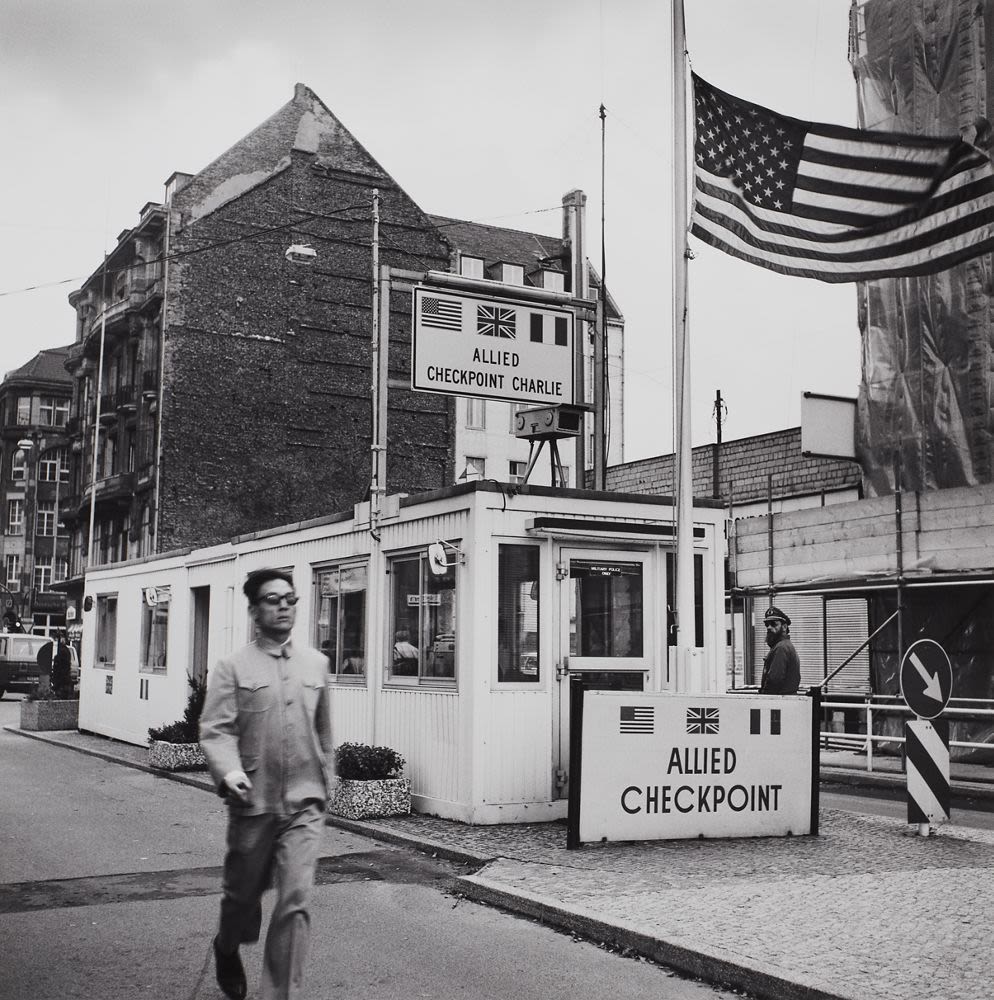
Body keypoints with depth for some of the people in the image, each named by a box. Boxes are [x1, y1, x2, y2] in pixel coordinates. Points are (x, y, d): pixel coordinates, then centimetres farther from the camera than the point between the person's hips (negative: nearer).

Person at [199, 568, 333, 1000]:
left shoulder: (316, 664, 9)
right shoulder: (233, 668, -2)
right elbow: (215, 730, -11)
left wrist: (324, 782, 21)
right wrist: (229, 770, -28)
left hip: (304, 805, 2)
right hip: (253, 803, -2)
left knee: (295, 901, -7)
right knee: (243, 892, 16)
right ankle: (227, 949, 48)